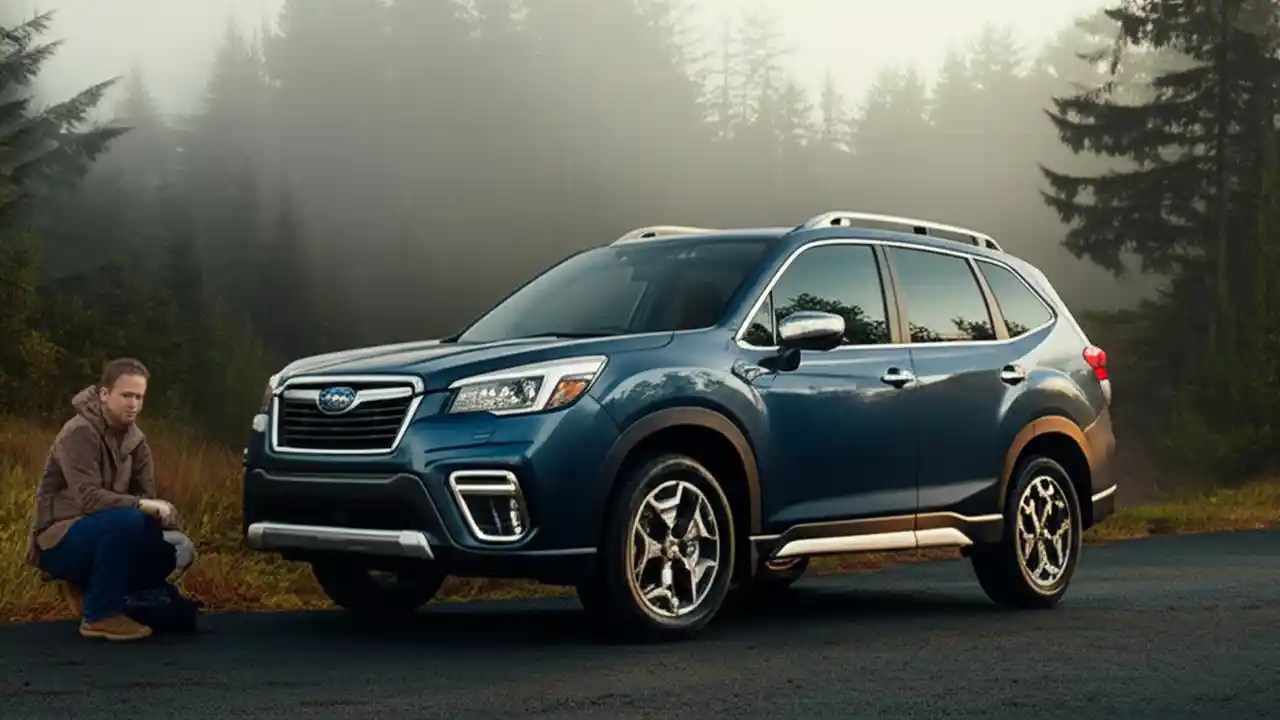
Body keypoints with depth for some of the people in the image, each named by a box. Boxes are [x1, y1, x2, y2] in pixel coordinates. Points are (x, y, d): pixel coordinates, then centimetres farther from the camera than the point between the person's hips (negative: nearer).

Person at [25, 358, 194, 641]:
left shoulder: (135, 439, 5)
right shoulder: (79, 433, -19)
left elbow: (147, 496, -1)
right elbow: (88, 498, -29)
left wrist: (173, 529, -20)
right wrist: (142, 506, -40)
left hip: (98, 534, 8)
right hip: (59, 542, -8)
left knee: (170, 549, -10)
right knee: (126, 520, -33)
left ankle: (86, 587, 9)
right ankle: (100, 615, -19)